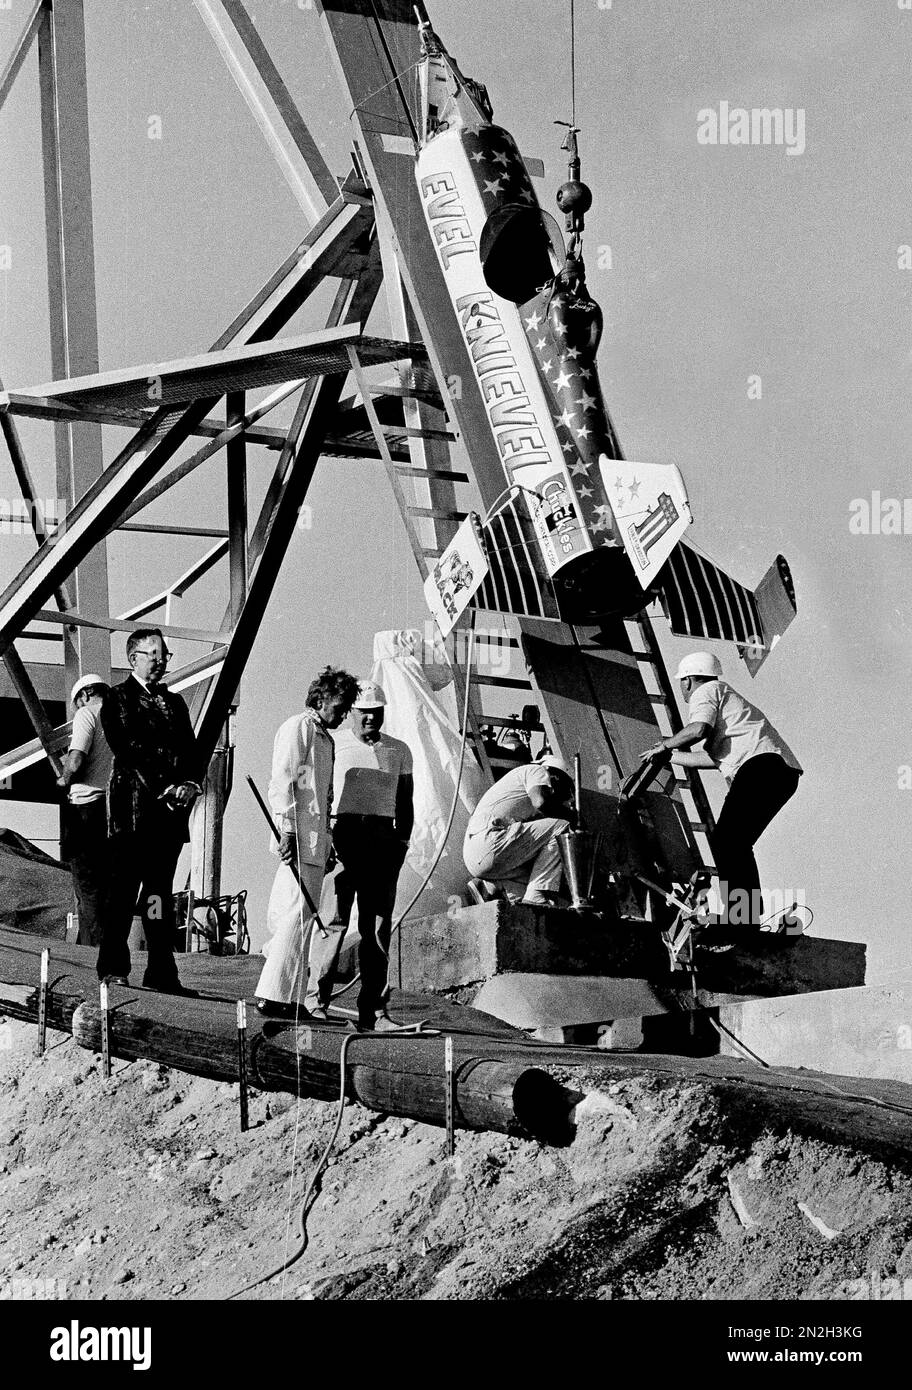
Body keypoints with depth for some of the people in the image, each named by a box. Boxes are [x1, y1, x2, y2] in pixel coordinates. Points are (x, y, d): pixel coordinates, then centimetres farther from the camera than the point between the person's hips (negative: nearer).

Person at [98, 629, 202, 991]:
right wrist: (164, 789, -16)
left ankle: (162, 972, 6)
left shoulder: (175, 703, 21)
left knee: (161, 893, 6)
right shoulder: (118, 699, 2)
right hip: (133, 808, -6)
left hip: (170, 811, 6)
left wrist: (190, 784, -7)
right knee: (123, 890, -5)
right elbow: (126, 749, -10)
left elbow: (191, 751, 15)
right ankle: (113, 968, 1)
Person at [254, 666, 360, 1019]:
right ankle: (276, 996, -10)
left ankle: (276, 994, 12)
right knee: (299, 914, -11)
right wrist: (287, 829, -21)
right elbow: (282, 781, -13)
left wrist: (327, 842, 23)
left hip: (316, 838, 9)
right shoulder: (298, 728, -5)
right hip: (300, 836, -9)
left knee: (284, 915, 9)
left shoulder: (325, 738, 24)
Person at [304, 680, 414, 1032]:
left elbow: (405, 803, 19)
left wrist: (402, 842, 7)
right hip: (341, 833, -3)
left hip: (384, 840, 3)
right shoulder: (333, 744, 5)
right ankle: (316, 999, -2)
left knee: (378, 926, 2)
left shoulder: (399, 751, 15)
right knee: (333, 918, -8)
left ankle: (372, 1009, 3)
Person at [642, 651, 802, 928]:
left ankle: (739, 915, -23)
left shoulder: (705, 692, 8)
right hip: (784, 773, 10)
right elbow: (713, 757, 37)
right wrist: (670, 756, 46)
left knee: (725, 843, -14)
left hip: (761, 764, -10)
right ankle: (751, 913, 15)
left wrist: (665, 745, 3)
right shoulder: (726, 697, 37)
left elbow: (699, 729, -14)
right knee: (738, 845, 16)